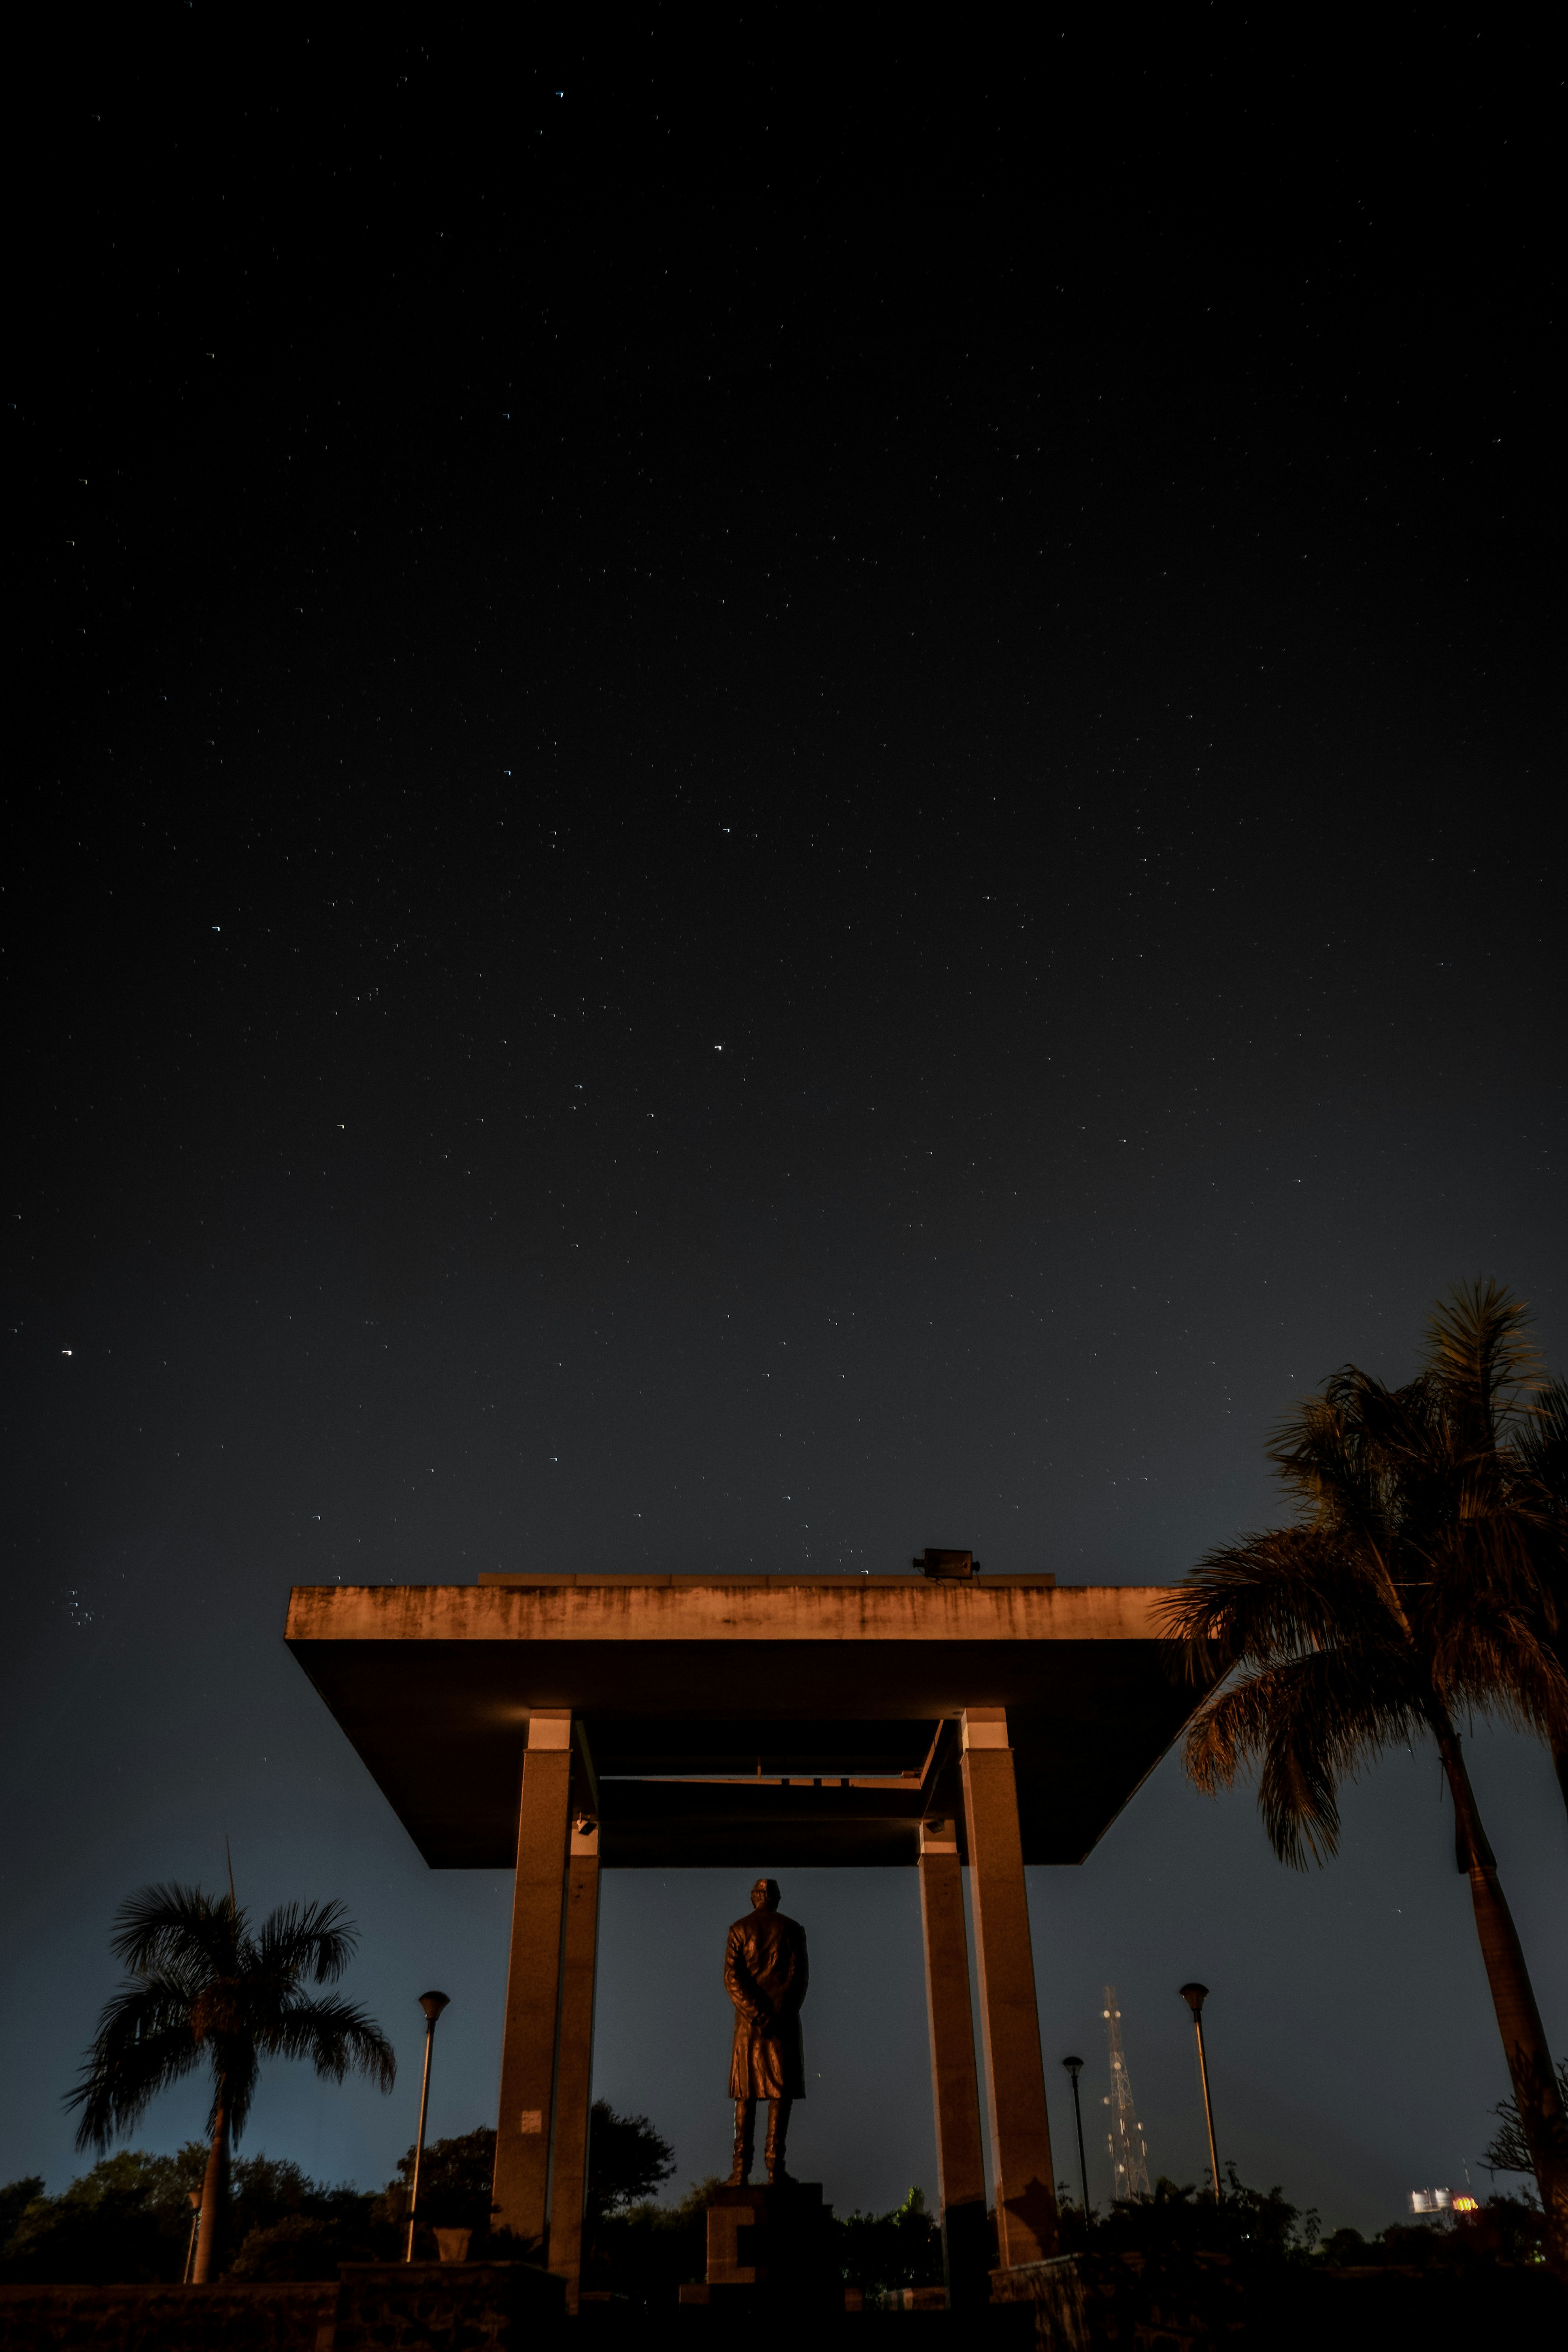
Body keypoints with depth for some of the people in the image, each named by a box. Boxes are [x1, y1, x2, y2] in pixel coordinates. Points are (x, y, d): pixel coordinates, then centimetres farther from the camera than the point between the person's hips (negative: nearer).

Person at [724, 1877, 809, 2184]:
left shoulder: (739, 1930, 6)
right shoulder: (793, 1929, 3)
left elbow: (732, 1976, -4)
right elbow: (798, 1976, -6)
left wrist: (755, 2014, -10)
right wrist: (776, 2015, -9)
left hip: (747, 2020, 2)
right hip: (784, 2019, -2)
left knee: (746, 2093, 7)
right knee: (782, 2091, 3)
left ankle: (741, 2169, 1)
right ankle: (774, 2165, -5)